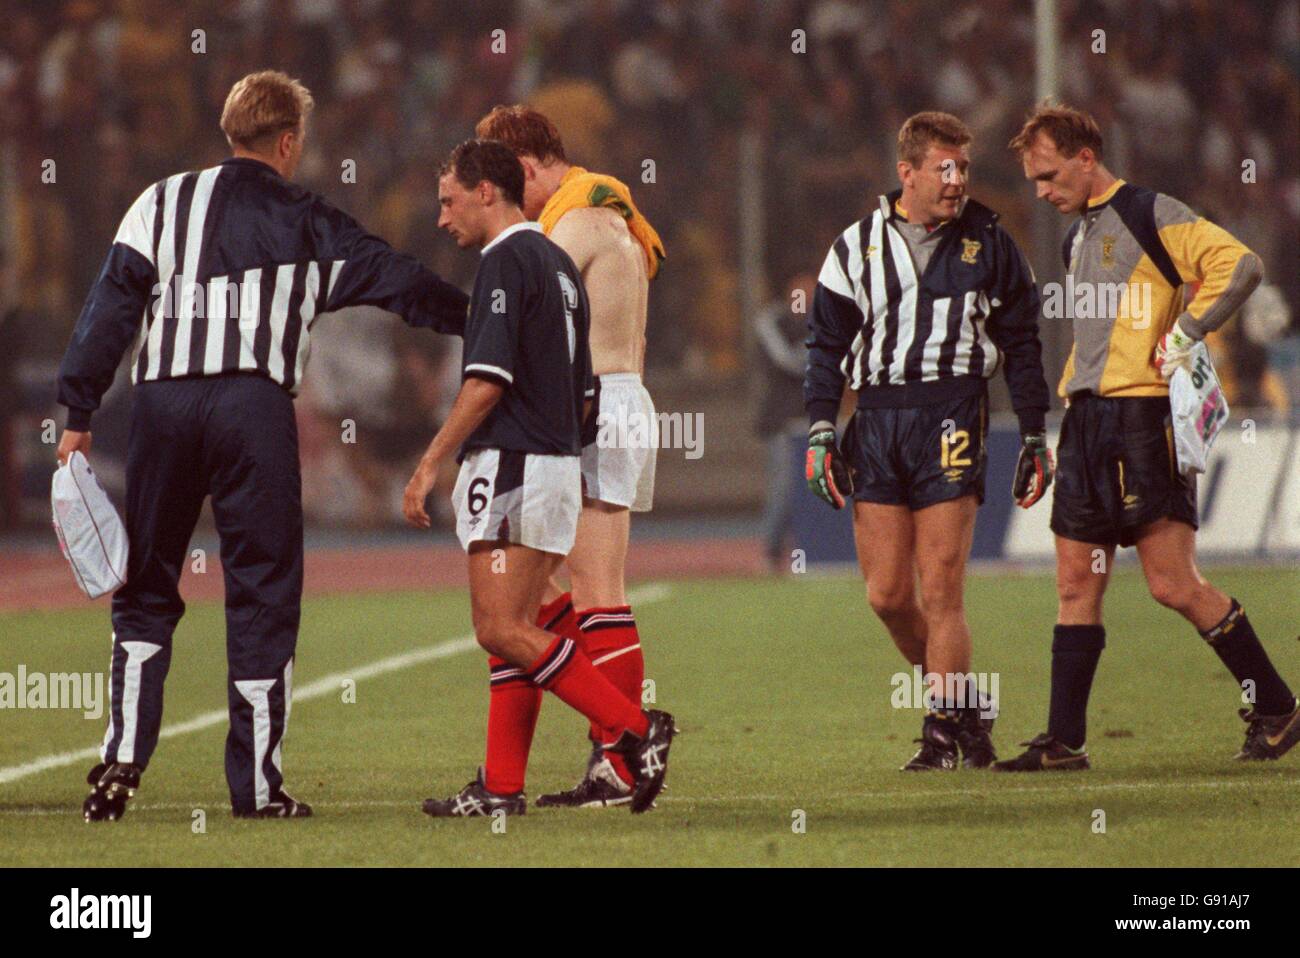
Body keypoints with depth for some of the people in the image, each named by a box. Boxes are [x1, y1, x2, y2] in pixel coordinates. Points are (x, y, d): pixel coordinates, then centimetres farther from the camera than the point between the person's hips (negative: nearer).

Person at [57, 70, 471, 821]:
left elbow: (112, 303, 5)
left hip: (163, 399, 3)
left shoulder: (164, 203, 12)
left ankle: (123, 753, -1)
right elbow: (393, 278, 12)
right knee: (263, 593, 3)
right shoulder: (303, 221, 7)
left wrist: (78, 413, 5)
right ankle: (258, 782, 2)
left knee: (146, 588, 12)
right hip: (254, 405, -2)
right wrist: (474, 317, 26)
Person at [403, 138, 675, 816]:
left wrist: (429, 465, -15)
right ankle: (500, 789, 5)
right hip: (560, 466, 10)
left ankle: (633, 728, -15)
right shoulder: (558, 264, 18)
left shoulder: (507, 260, -11)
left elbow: (487, 380, -18)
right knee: (512, 631, 8)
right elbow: (582, 391, 21)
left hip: (511, 464, -10)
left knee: (503, 630, -12)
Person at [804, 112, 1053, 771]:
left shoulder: (987, 243, 7)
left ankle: (945, 729, 0)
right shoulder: (858, 245, 10)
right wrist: (820, 430, 4)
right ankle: (966, 705, 18)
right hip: (876, 420, 3)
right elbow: (827, 341, 13)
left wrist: (1034, 438, 10)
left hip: (951, 418, -2)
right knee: (887, 595, 0)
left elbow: (1021, 342, 12)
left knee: (940, 589, -8)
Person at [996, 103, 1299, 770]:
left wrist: (1184, 335, -16)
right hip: (1086, 418, 9)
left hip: (1144, 415, -9)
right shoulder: (1077, 236, 21)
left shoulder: (1150, 215, -6)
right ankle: (1063, 741, 6)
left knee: (1172, 584, -10)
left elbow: (1241, 266, -16)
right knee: (1076, 584, 5)